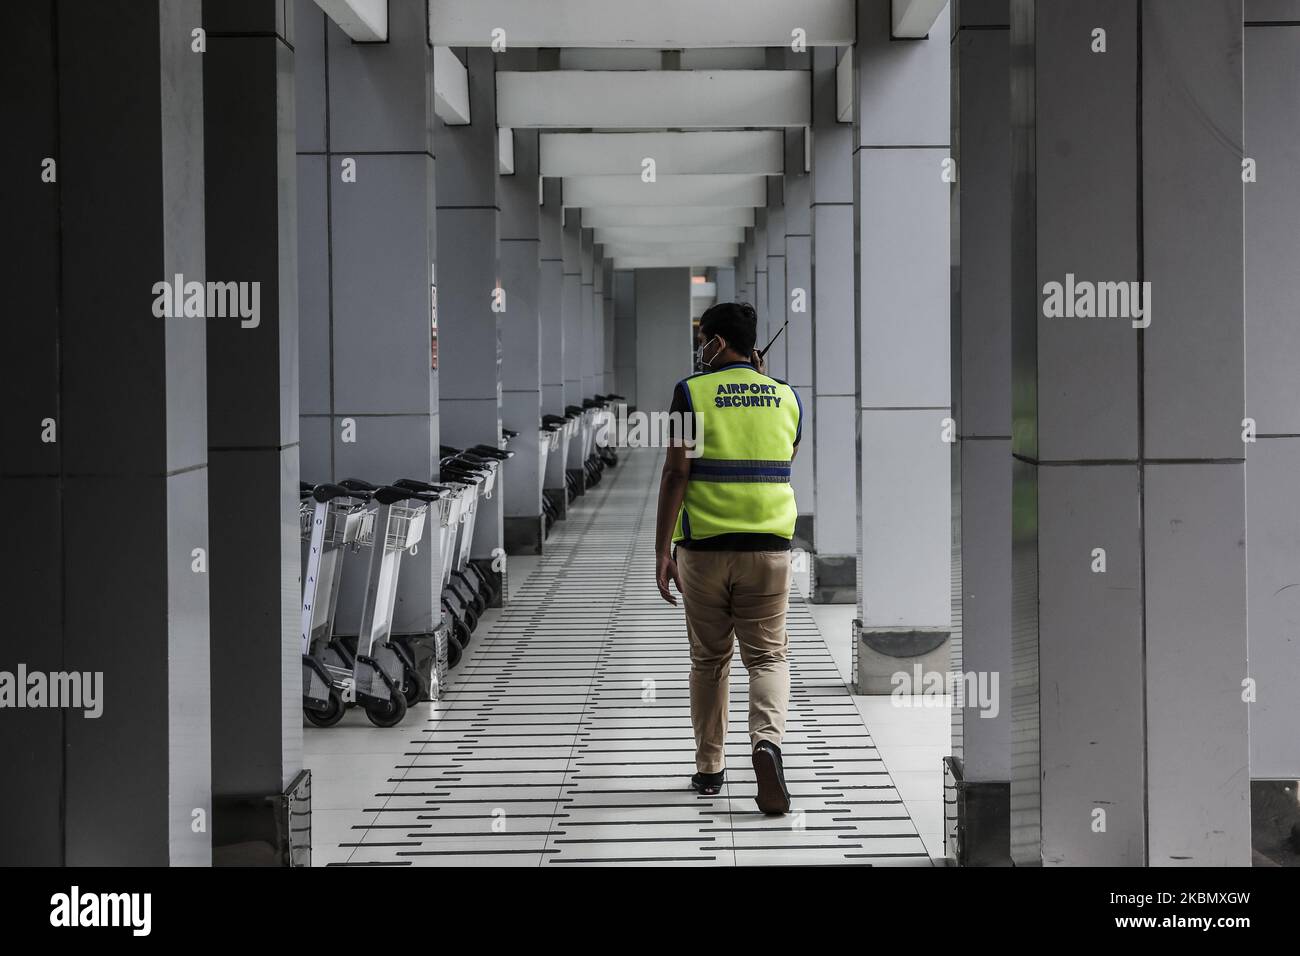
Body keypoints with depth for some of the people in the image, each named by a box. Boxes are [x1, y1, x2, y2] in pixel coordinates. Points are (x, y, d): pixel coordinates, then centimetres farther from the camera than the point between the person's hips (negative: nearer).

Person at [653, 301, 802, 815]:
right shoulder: (786, 397, 7)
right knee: (767, 655, 5)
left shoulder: (692, 392, -4)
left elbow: (676, 473, -10)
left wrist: (661, 551, -8)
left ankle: (710, 768, 20)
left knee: (708, 659, 13)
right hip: (769, 547, 2)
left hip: (703, 546, -1)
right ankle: (767, 740, -22)